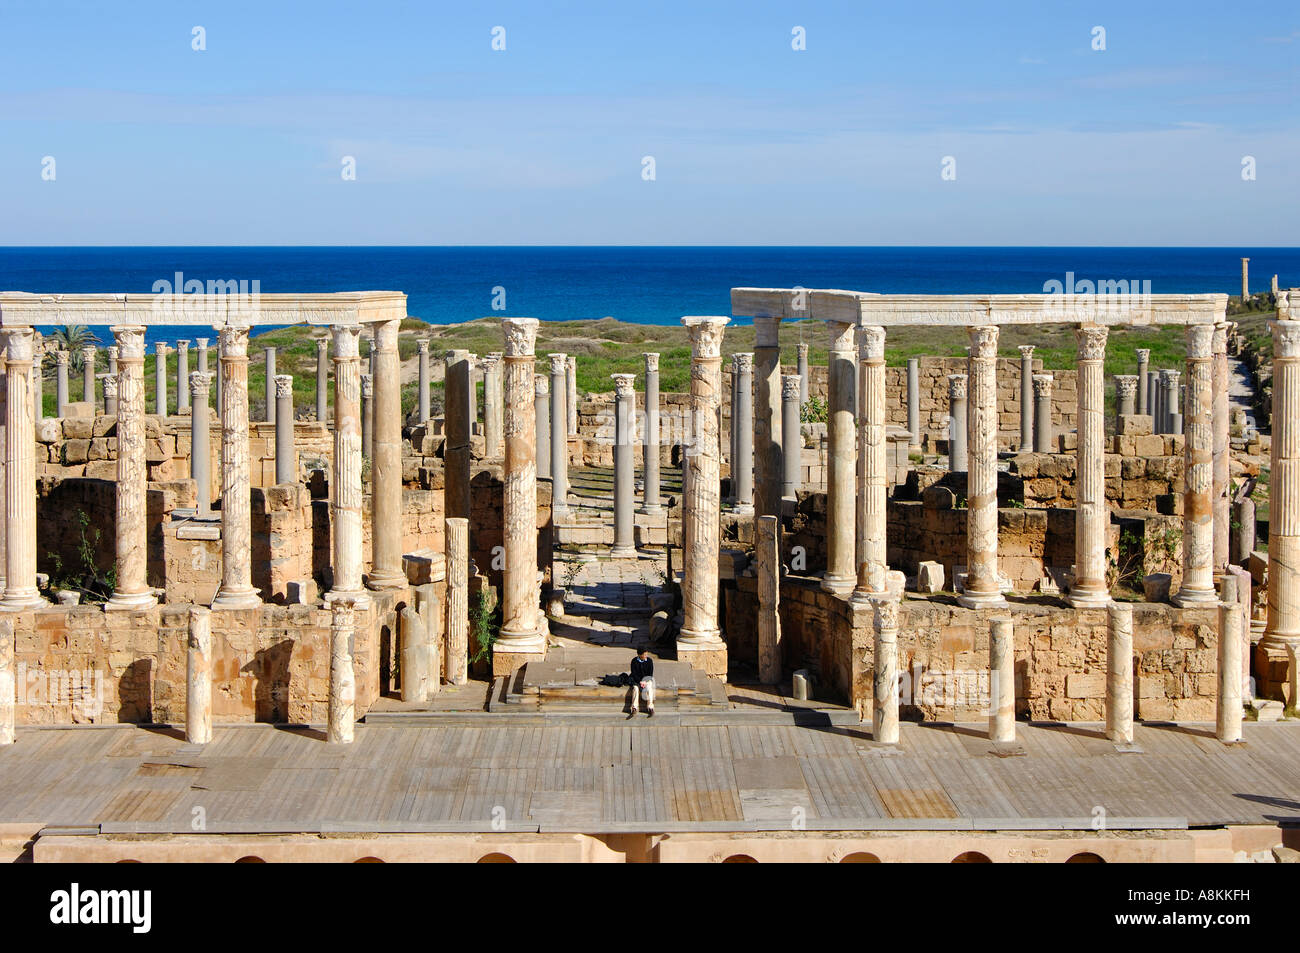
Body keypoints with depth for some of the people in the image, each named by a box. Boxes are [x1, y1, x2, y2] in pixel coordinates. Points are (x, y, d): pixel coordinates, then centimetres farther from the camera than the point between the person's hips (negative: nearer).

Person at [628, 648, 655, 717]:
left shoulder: (649, 661, -4)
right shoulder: (634, 661, -5)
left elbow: (650, 674, -4)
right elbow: (634, 674, -6)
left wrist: (645, 681, -18)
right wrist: (640, 682, -20)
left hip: (647, 679, 0)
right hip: (637, 679, 0)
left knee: (649, 688, -30)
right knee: (635, 688, -29)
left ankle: (650, 708, -30)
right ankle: (634, 709, -32)